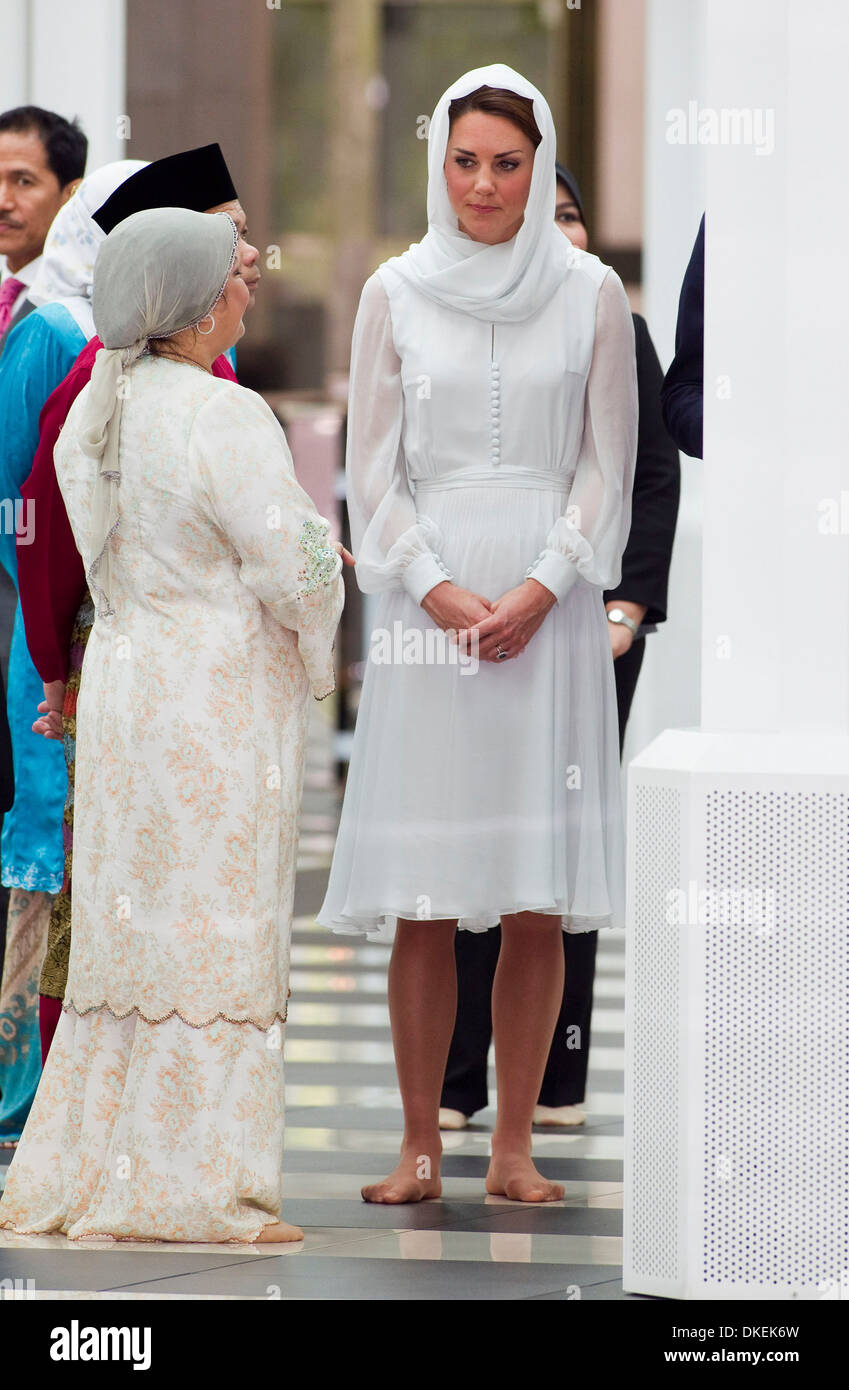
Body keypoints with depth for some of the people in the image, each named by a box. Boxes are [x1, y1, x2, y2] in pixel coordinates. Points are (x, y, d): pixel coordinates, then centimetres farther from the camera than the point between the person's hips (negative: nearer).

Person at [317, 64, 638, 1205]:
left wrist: (540, 591, -8)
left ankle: (515, 1144, 5)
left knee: (539, 905, -1)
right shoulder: (396, 293, 6)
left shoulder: (590, 293, 5)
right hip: (427, 591, 0)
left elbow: (608, 462, 5)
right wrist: (440, 591, -7)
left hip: (551, 606, 0)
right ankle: (421, 1146, 3)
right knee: (424, 906, -2)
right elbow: (372, 470, 5)